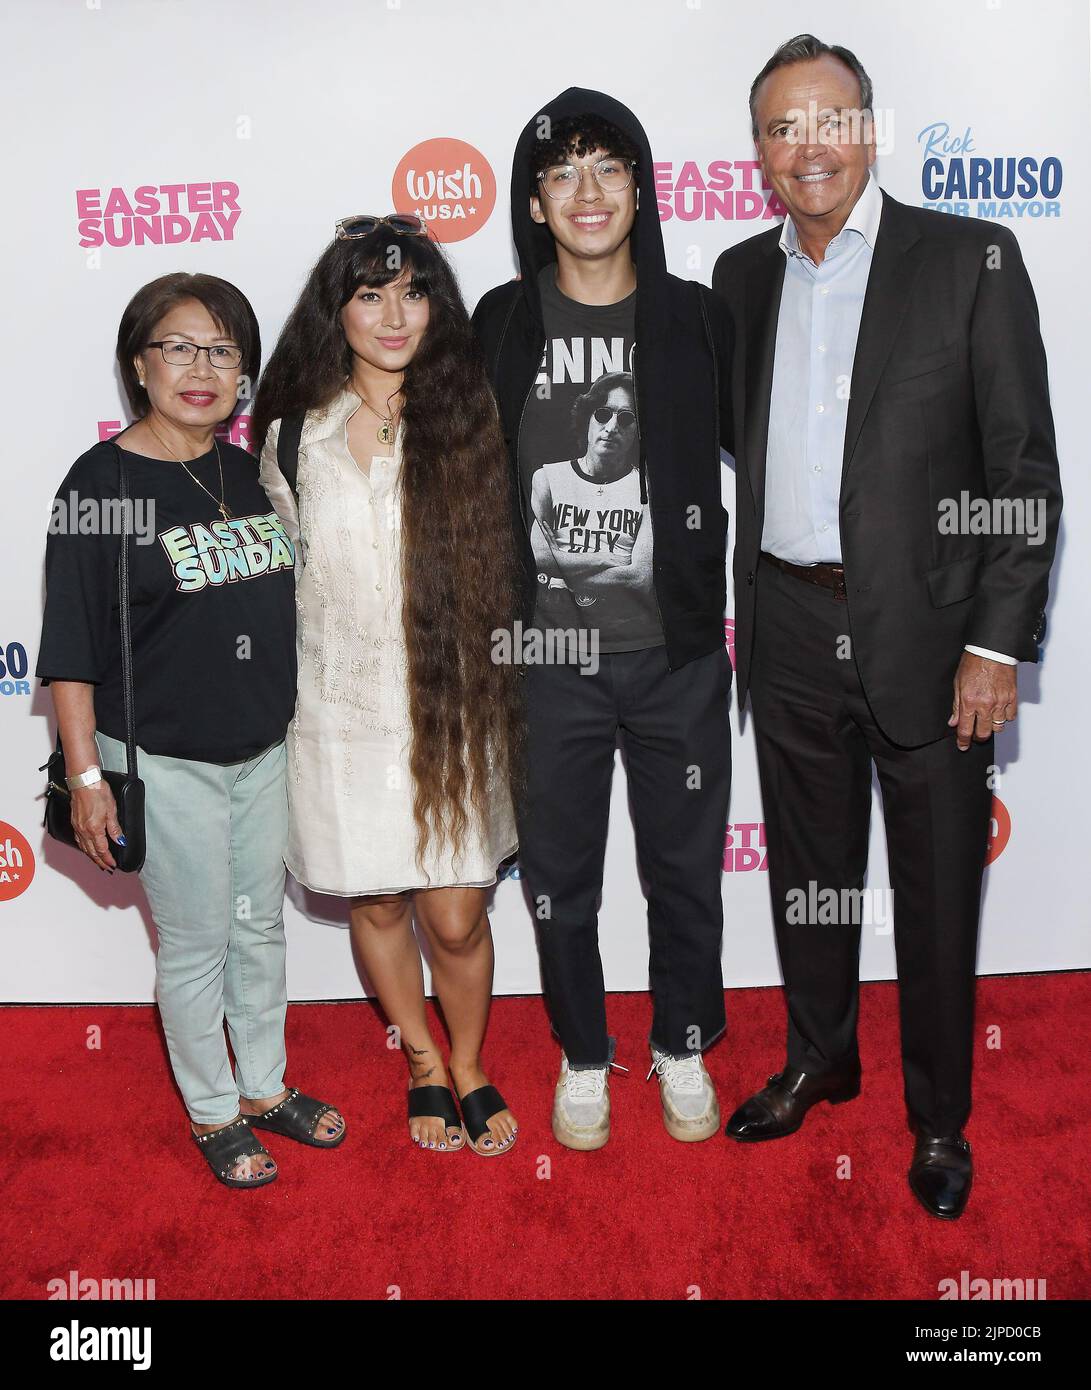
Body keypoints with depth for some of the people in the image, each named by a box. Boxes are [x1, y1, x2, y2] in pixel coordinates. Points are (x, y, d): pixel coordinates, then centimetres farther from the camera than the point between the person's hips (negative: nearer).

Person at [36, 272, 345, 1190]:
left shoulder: (251, 474, 5)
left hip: (263, 746, 6)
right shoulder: (102, 483, -12)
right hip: (165, 759, -5)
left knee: (261, 922, 17)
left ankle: (265, 1086, 37)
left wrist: (305, 720, 17)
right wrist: (86, 776, -14)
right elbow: (71, 650, -12)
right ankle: (213, 1112, 29)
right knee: (195, 941, 8)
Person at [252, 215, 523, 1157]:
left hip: (451, 714, -1)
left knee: (456, 920, 3)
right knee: (377, 906, 13)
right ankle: (423, 1064, 39)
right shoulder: (296, 435, 1)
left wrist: (487, 688, 1)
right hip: (343, 714, 2)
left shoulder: (468, 420, -2)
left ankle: (471, 1068, 32)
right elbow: (278, 569, 13)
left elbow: (498, 569, 4)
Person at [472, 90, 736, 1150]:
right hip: (547, 656, 0)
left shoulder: (695, 317, 0)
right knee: (560, 874, 13)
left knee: (685, 866, 14)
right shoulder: (501, 324, 0)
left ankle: (683, 1050, 38)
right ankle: (583, 1056, 36)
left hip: (677, 653, 0)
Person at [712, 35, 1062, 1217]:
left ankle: (938, 1118, 28)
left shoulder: (971, 260, -4)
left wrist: (997, 645, -12)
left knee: (936, 894, 8)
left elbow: (1026, 472, -7)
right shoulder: (742, 275, 9)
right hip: (790, 631, 4)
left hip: (925, 632, -3)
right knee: (807, 871, 17)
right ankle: (819, 1061, 39)